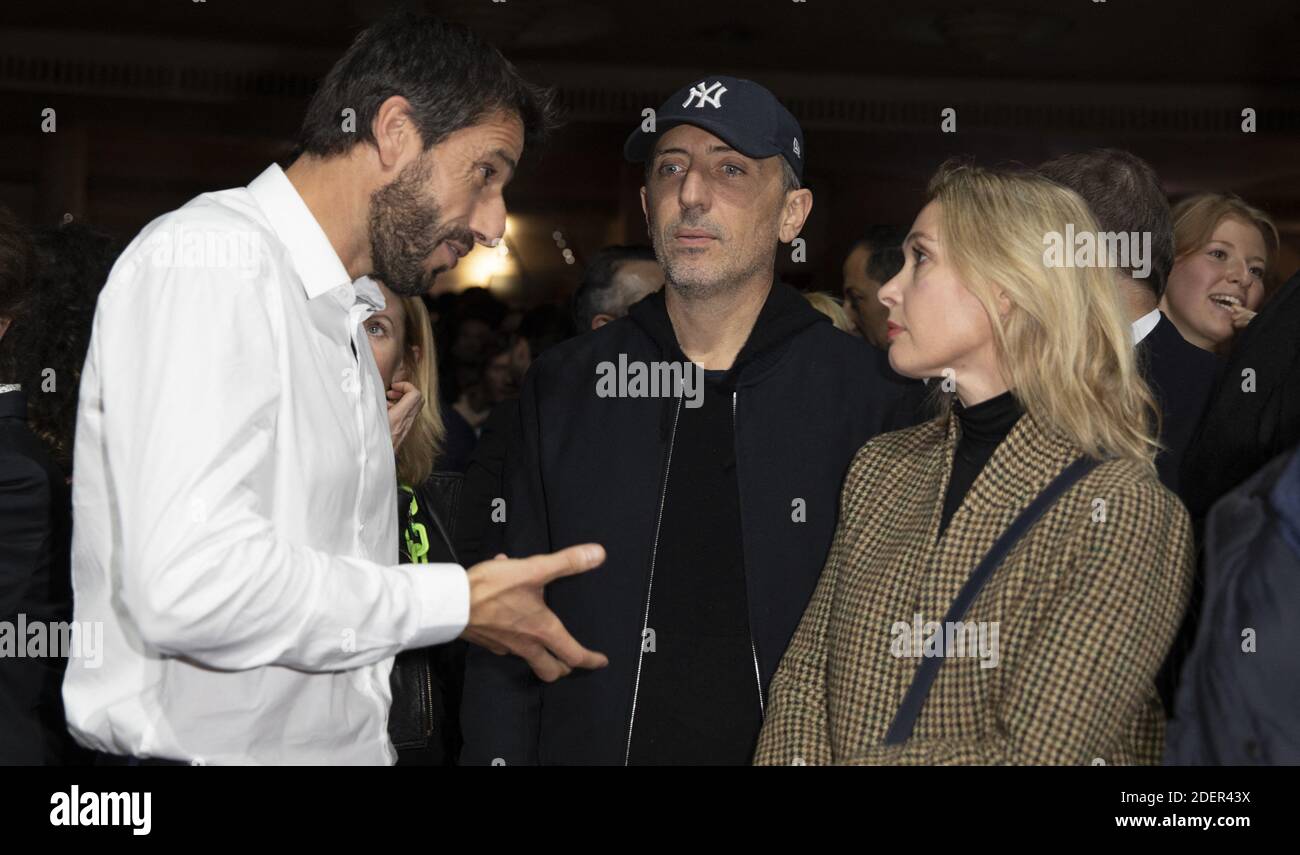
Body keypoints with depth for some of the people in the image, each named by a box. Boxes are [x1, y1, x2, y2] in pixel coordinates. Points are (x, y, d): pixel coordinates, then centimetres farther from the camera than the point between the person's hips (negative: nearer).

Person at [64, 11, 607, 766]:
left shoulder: (346, 319, 13)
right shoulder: (210, 258, -14)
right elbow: (189, 585, -26)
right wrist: (459, 604, -19)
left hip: (345, 741, 8)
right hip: (204, 747, -8)